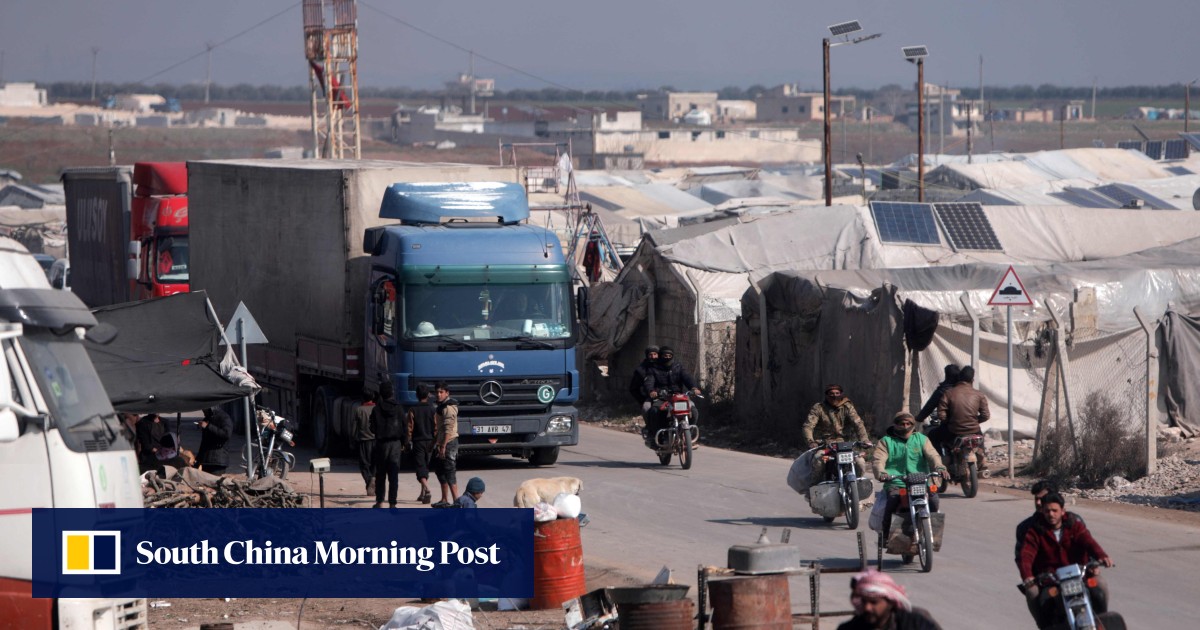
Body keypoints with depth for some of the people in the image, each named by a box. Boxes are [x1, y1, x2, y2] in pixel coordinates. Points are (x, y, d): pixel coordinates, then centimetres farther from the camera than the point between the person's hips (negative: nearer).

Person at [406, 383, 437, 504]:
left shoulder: (413, 410, -7)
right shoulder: (433, 410, -2)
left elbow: (409, 428, -7)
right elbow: (436, 428, -1)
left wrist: (407, 442, 3)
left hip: (418, 442, -3)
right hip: (430, 442, 3)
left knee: (420, 467, -7)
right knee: (425, 467, 17)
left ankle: (427, 489, -30)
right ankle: (423, 494, 24)